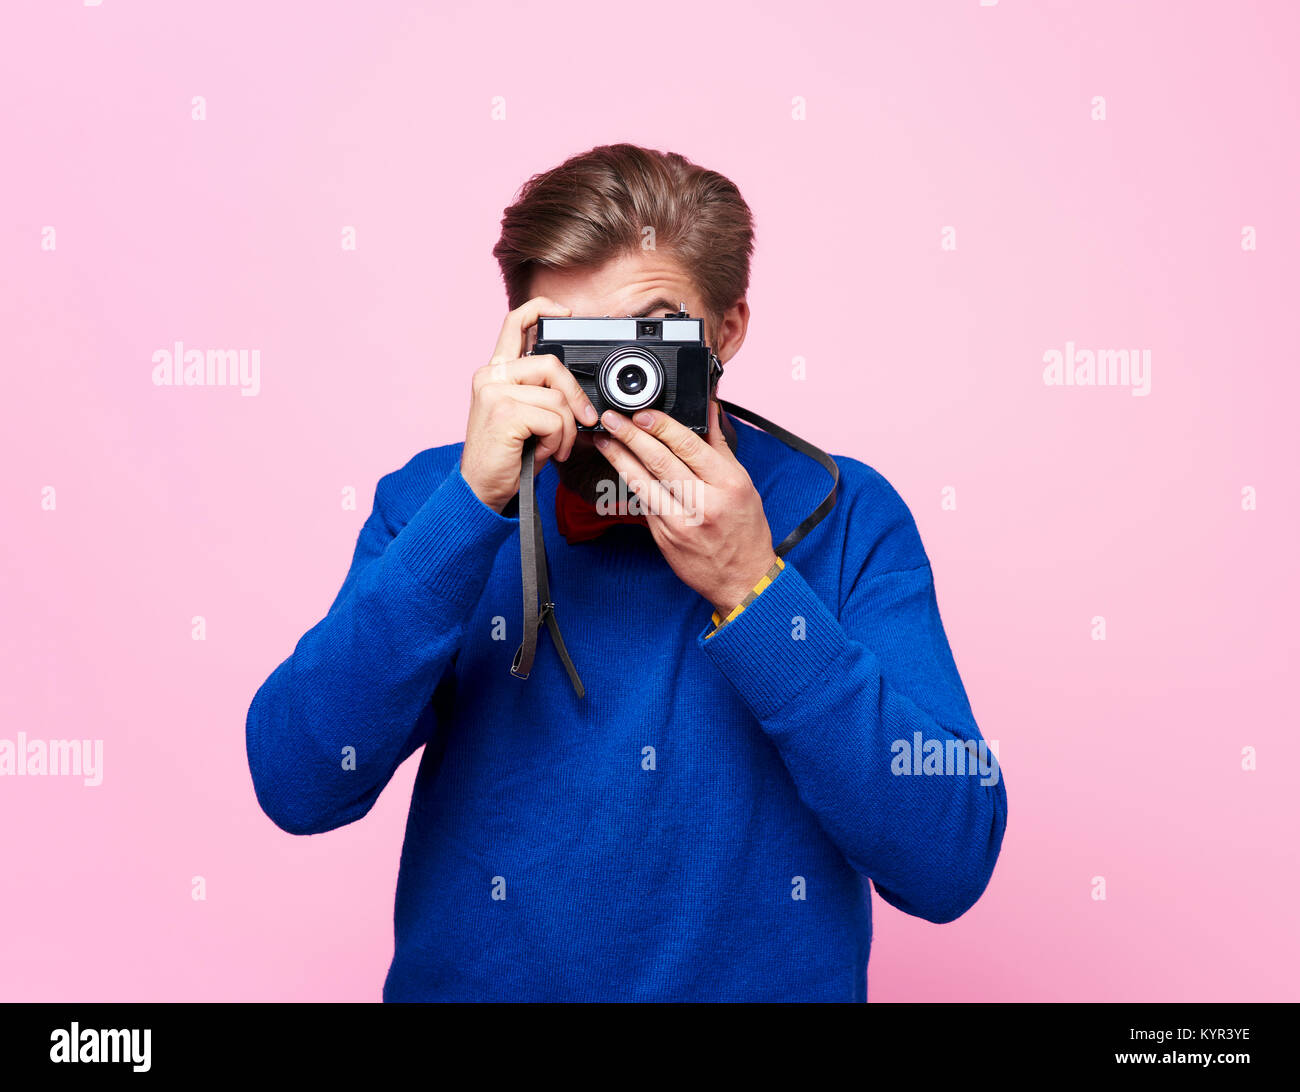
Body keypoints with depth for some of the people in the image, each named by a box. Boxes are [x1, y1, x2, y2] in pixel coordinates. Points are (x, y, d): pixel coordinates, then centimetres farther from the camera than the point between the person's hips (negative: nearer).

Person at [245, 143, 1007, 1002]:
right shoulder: (434, 499, -1)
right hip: (475, 979, 1)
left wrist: (750, 590, -18)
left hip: (769, 980, 0)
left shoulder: (843, 514, -4)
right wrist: (472, 504, -17)